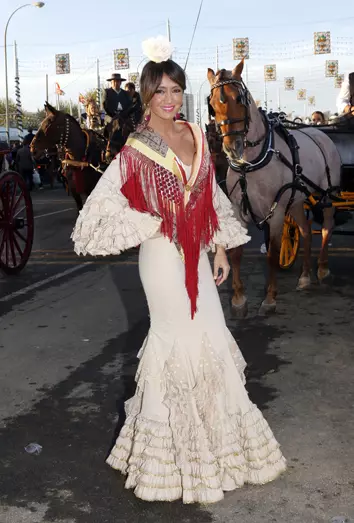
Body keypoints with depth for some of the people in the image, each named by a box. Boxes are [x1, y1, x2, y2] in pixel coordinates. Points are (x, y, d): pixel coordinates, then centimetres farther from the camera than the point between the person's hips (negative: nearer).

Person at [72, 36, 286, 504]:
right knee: (176, 335, 4)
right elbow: (103, 202, -13)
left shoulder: (196, 136, 5)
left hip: (197, 250, 6)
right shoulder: (137, 148, -12)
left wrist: (221, 248, 8)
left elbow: (211, 197, 10)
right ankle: (171, 436, 25)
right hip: (163, 254, -6)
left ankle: (215, 429, 33)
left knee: (212, 335, 12)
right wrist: (152, 225, -13)